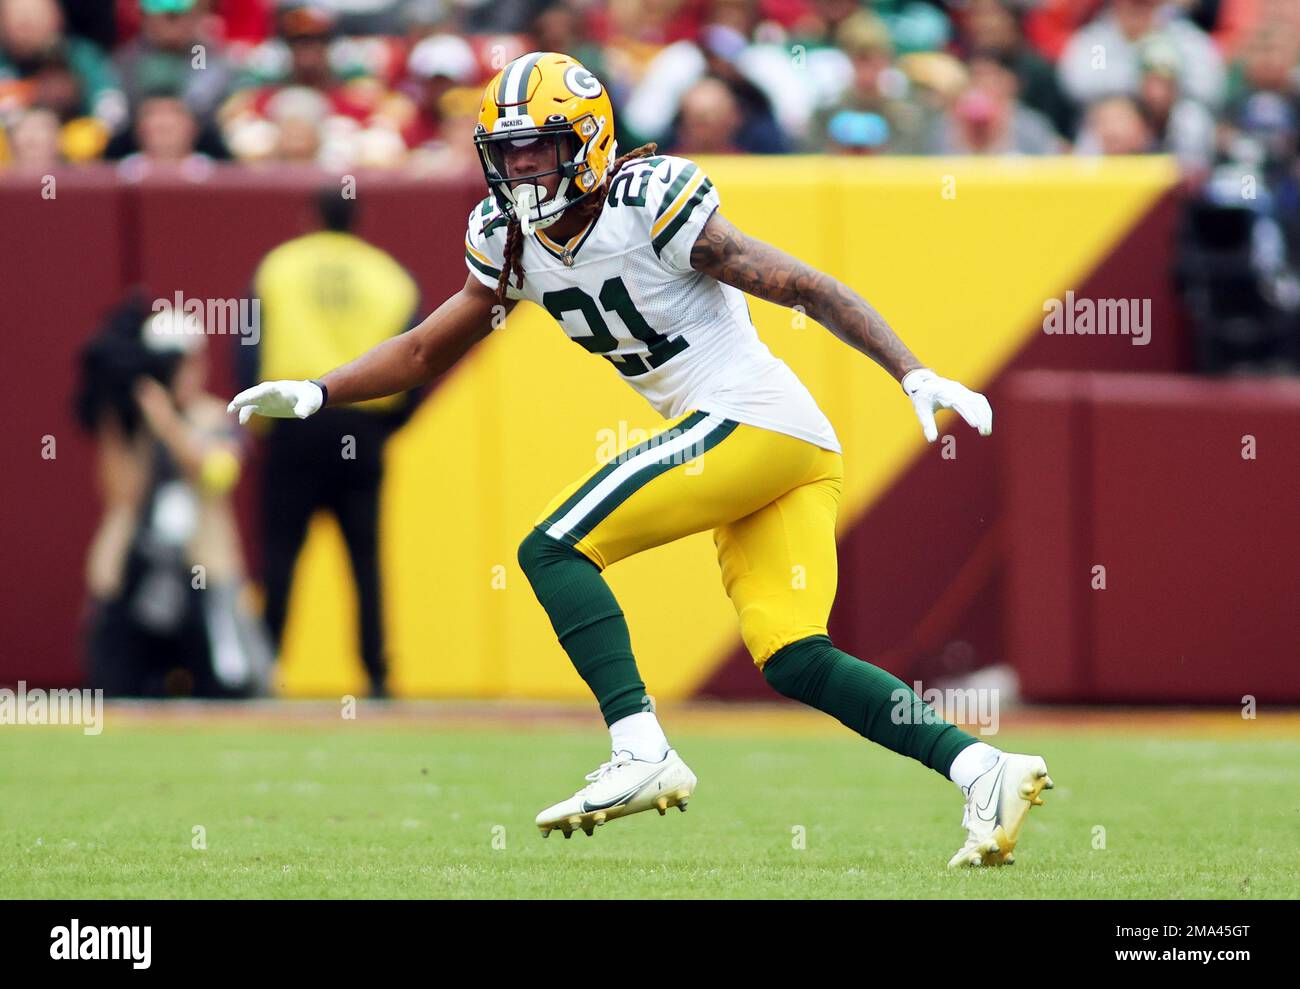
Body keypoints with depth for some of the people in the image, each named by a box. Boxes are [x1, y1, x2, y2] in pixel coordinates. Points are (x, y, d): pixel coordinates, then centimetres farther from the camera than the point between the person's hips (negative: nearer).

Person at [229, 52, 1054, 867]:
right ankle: (984, 770, -4)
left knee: (554, 550, -11)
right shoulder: (510, 240, 13)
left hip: (752, 420, -8)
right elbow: (431, 350, 24)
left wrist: (915, 377, -15)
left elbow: (808, 289, -10)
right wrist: (313, 395, 12)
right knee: (793, 660, 0)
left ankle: (643, 756, -18)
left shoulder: (648, 204, -11)